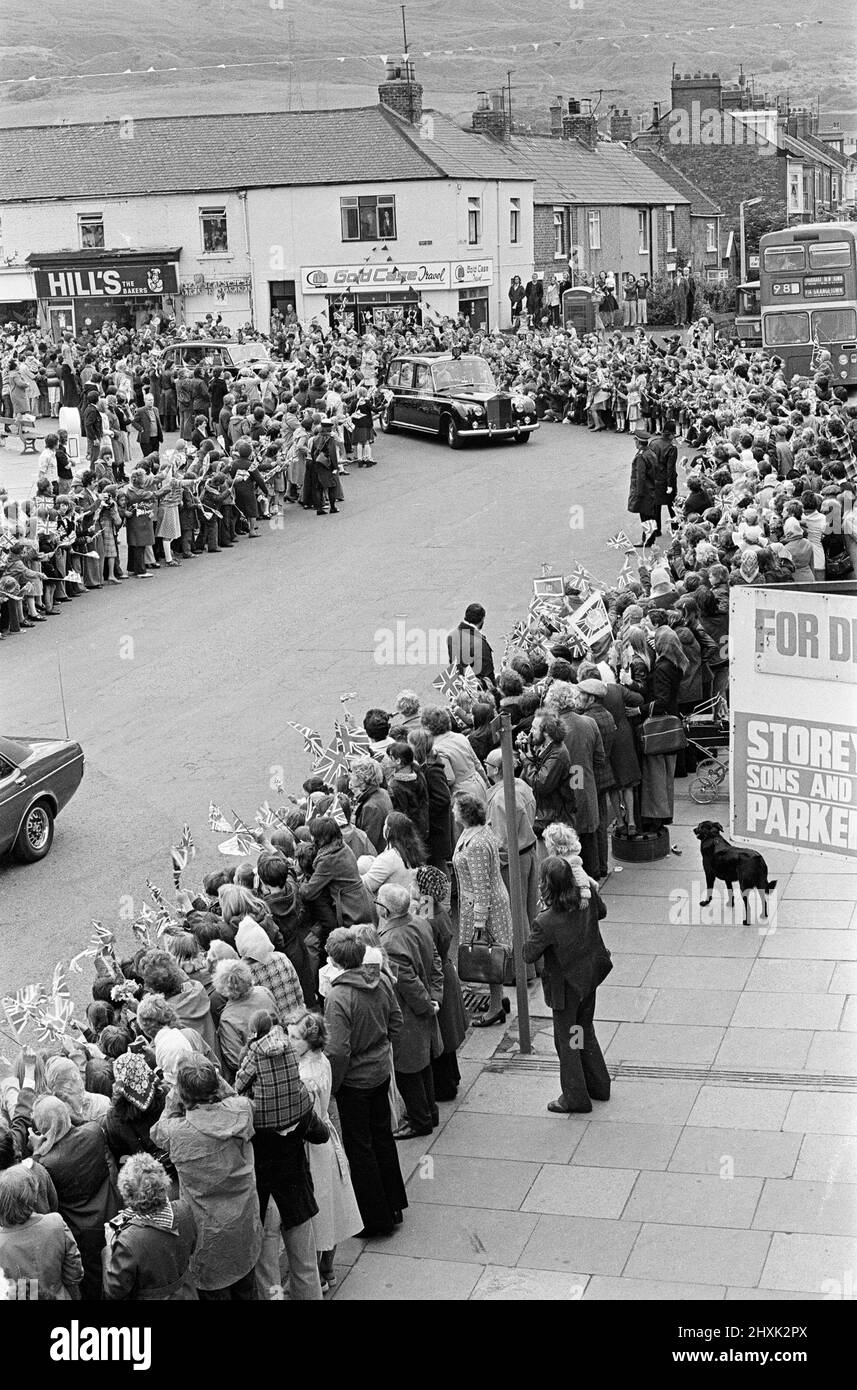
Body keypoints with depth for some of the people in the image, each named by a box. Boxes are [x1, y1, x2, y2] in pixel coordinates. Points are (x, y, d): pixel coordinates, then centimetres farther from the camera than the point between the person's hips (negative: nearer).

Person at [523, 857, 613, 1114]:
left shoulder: (546, 923, -32)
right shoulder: (587, 897, -15)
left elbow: (529, 955, -18)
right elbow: (601, 912, 7)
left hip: (566, 985, -6)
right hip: (590, 976, 6)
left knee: (567, 1040, 13)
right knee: (585, 1031, 25)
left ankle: (575, 1098, 25)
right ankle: (598, 1085, 39)